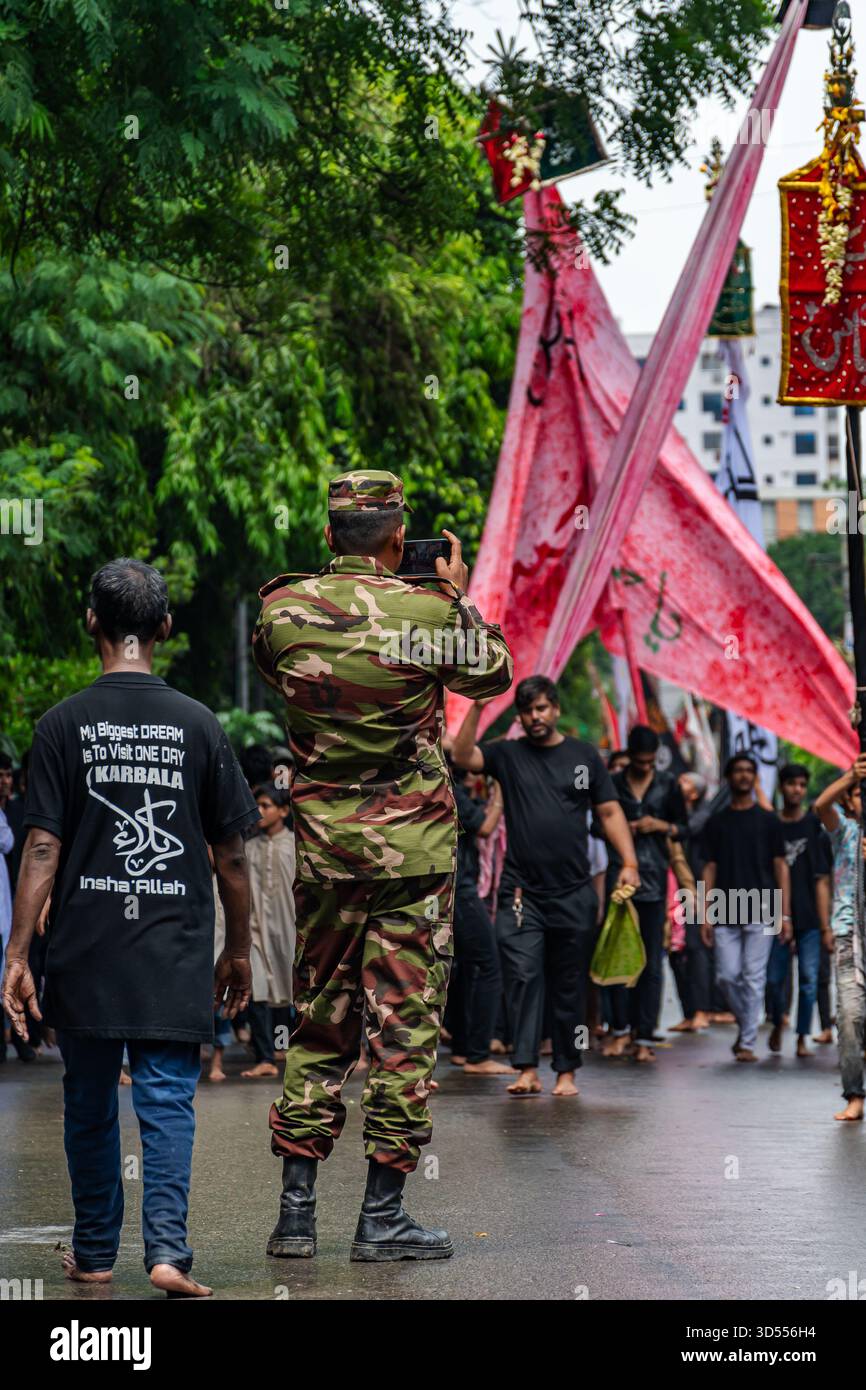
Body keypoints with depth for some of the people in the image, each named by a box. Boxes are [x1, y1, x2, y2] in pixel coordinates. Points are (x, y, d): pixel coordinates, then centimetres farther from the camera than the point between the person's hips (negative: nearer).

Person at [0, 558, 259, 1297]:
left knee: (90, 1101, 13)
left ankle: (95, 1251, 23)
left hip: (84, 953, 0)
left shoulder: (63, 724, -2)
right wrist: (239, 949, 15)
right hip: (175, 956, 0)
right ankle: (168, 1246, -13)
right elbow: (231, 854, 3)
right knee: (168, 1099, 1)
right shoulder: (198, 724, 0)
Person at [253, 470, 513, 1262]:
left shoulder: (282, 610, -3)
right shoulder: (427, 612, -11)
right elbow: (493, 673, 7)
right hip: (412, 842, -4)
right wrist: (460, 596, 19)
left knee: (319, 1020, 12)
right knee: (404, 1021, 1)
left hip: (321, 841, 4)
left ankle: (296, 1210, 12)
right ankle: (383, 1217, 2)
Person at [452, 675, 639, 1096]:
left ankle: (566, 1071, 13)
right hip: (521, 892, -1)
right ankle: (527, 1070, -13)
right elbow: (463, 756, -11)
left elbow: (609, 812, 8)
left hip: (574, 894, 1)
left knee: (569, 986, 6)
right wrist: (478, 705, -19)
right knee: (523, 978, -11)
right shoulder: (508, 754, 5)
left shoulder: (583, 756, 8)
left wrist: (628, 863, -3)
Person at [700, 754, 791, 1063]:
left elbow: (781, 868, 6)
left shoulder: (768, 821, 7)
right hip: (726, 913, 2)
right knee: (728, 975, -3)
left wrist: (784, 914, -2)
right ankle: (746, 1025, 21)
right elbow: (710, 869, 11)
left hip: (760, 912, -2)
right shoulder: (716, 823, 12)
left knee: (753, 977, -6)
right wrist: (706, 915, 3)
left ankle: (747, 1043, -2)